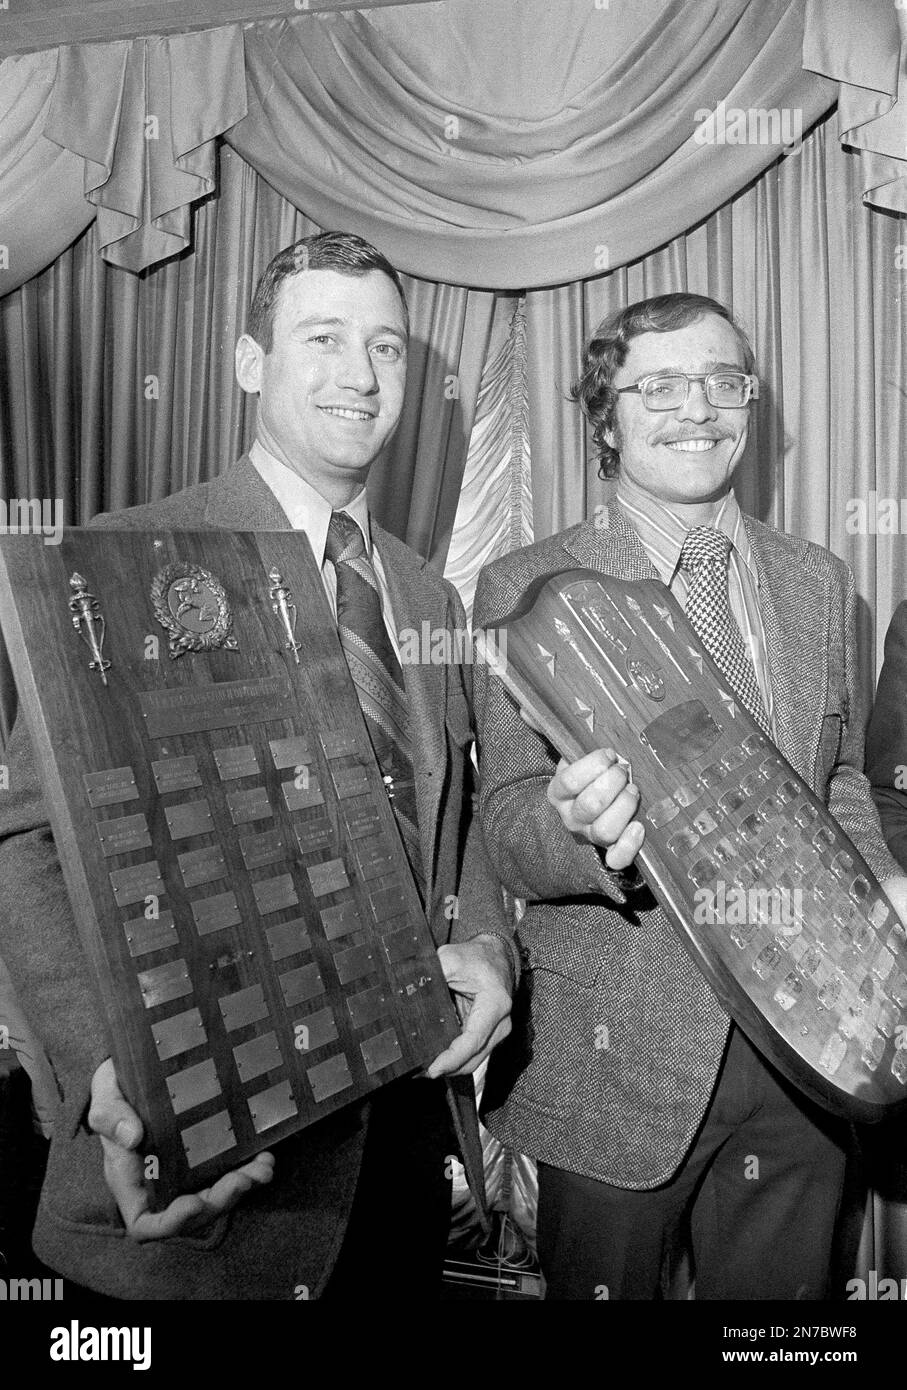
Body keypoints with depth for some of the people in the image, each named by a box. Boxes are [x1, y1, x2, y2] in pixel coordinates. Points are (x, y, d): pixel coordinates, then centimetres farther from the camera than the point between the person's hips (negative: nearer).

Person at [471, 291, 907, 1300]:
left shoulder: (819, 582, 7)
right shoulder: (527, 588, -7)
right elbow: (508, 828, -11)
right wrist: (585, 832, -32)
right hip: (612, 1058, -3)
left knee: (780, 1289, 20)